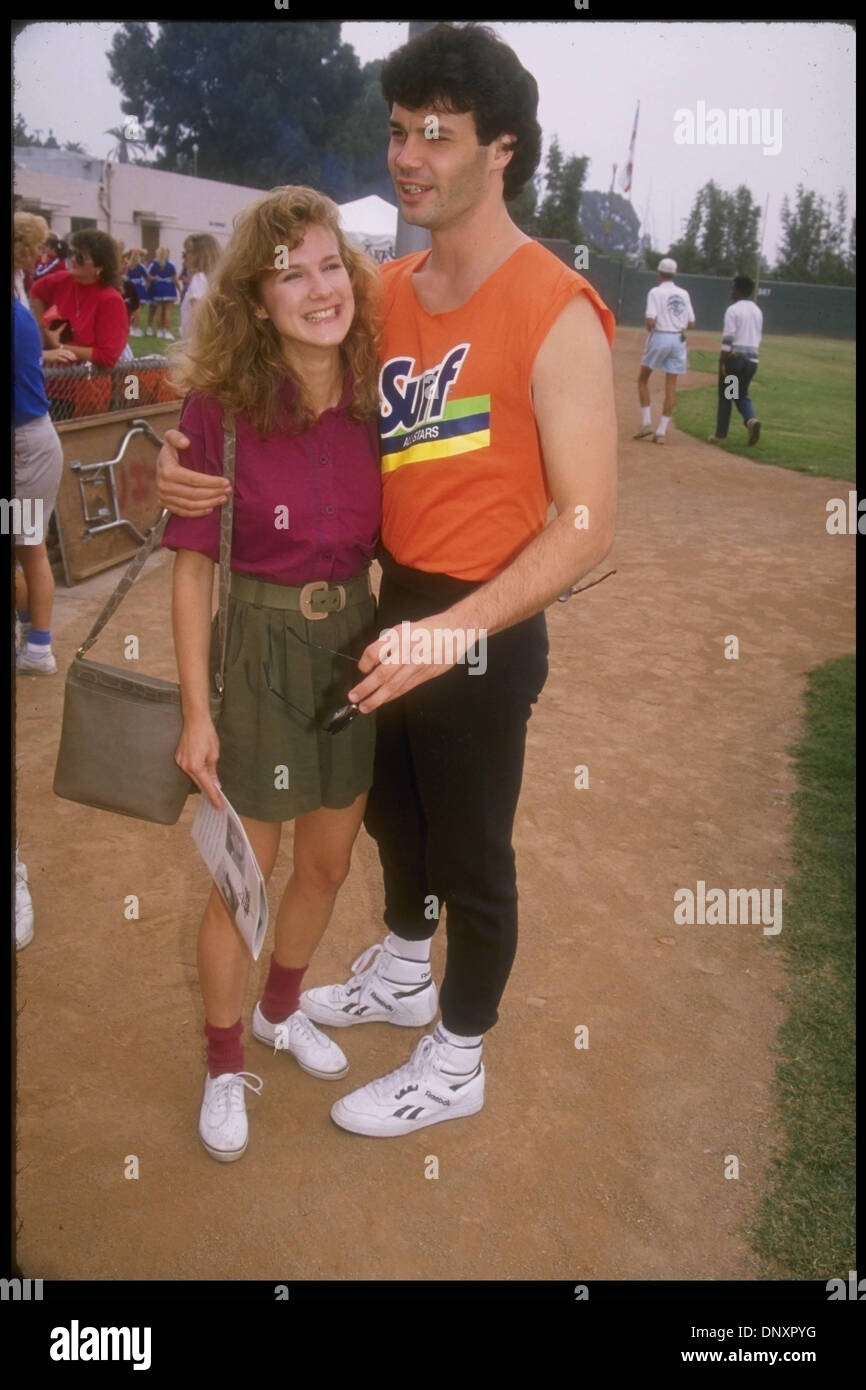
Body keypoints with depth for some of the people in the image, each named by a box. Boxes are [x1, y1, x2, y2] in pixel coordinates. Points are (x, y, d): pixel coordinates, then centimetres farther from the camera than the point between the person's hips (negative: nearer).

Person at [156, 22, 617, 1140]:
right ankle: (402, 976, 53)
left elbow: (586, 525, -22)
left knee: (470, 853, 11)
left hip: (485, 635, -7)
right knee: (389, 808, 25)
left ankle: (454, 1064, 35)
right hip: (388, 609, 7)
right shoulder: (388, 292, 3)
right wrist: (197, 468, -9)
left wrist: (454, 631, -30)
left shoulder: (554, 312, -18)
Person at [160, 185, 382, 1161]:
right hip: (259, 650, -4)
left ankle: (280, 1009, 48)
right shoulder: (219, 405, -16)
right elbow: (192, 565, -11)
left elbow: (390, 541, 5)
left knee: (327, 865, 19)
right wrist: (195, 712, -11)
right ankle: (223, 1066, 34)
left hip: (358, 648, 4)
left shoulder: (378, 399, -5)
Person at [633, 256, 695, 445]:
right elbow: (691, 323, 7)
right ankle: (661, 432, 0)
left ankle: (646, 423, 3)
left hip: (659, 338, -4)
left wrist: (649, 328, 4)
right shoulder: (684, 294, 7)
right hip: (678, 340, 4)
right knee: (671, 385, 3)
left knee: (643, 379, 13)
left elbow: (650, 321, -17)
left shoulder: (656, 292, -7)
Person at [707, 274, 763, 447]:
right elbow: (758, 339, 17)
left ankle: (720, 435, 7)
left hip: (735, 357, -6)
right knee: (742, 395, 15)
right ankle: (751, 419, -13)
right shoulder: (758, 311, 15)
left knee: (725, 395, 4)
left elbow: (728, 340, -16)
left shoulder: (733, 309, -9)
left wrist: (722, 362, -15)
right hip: (752, 359, 6)